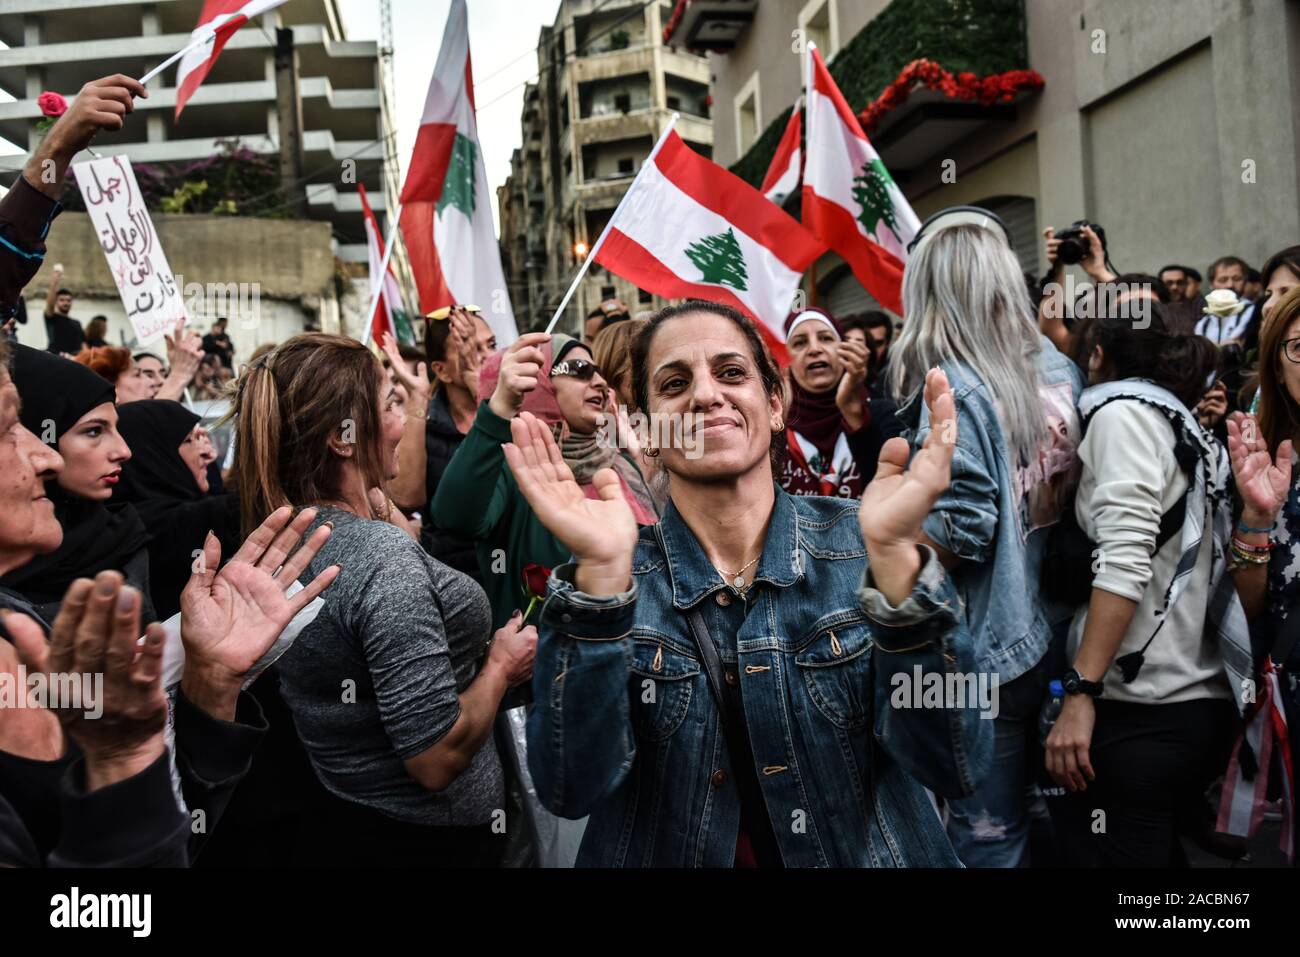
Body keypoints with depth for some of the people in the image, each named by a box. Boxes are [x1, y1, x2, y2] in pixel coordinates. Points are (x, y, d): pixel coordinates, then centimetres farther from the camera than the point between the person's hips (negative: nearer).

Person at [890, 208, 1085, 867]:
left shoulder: (954, 387, -19)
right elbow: (1057, 491, 11)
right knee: (1023, 812, 23)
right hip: (1043, 631, 8)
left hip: (985, 642, -7)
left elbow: (961, 530, -24)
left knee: (986, 834, 6)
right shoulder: (1059, 369, 4)